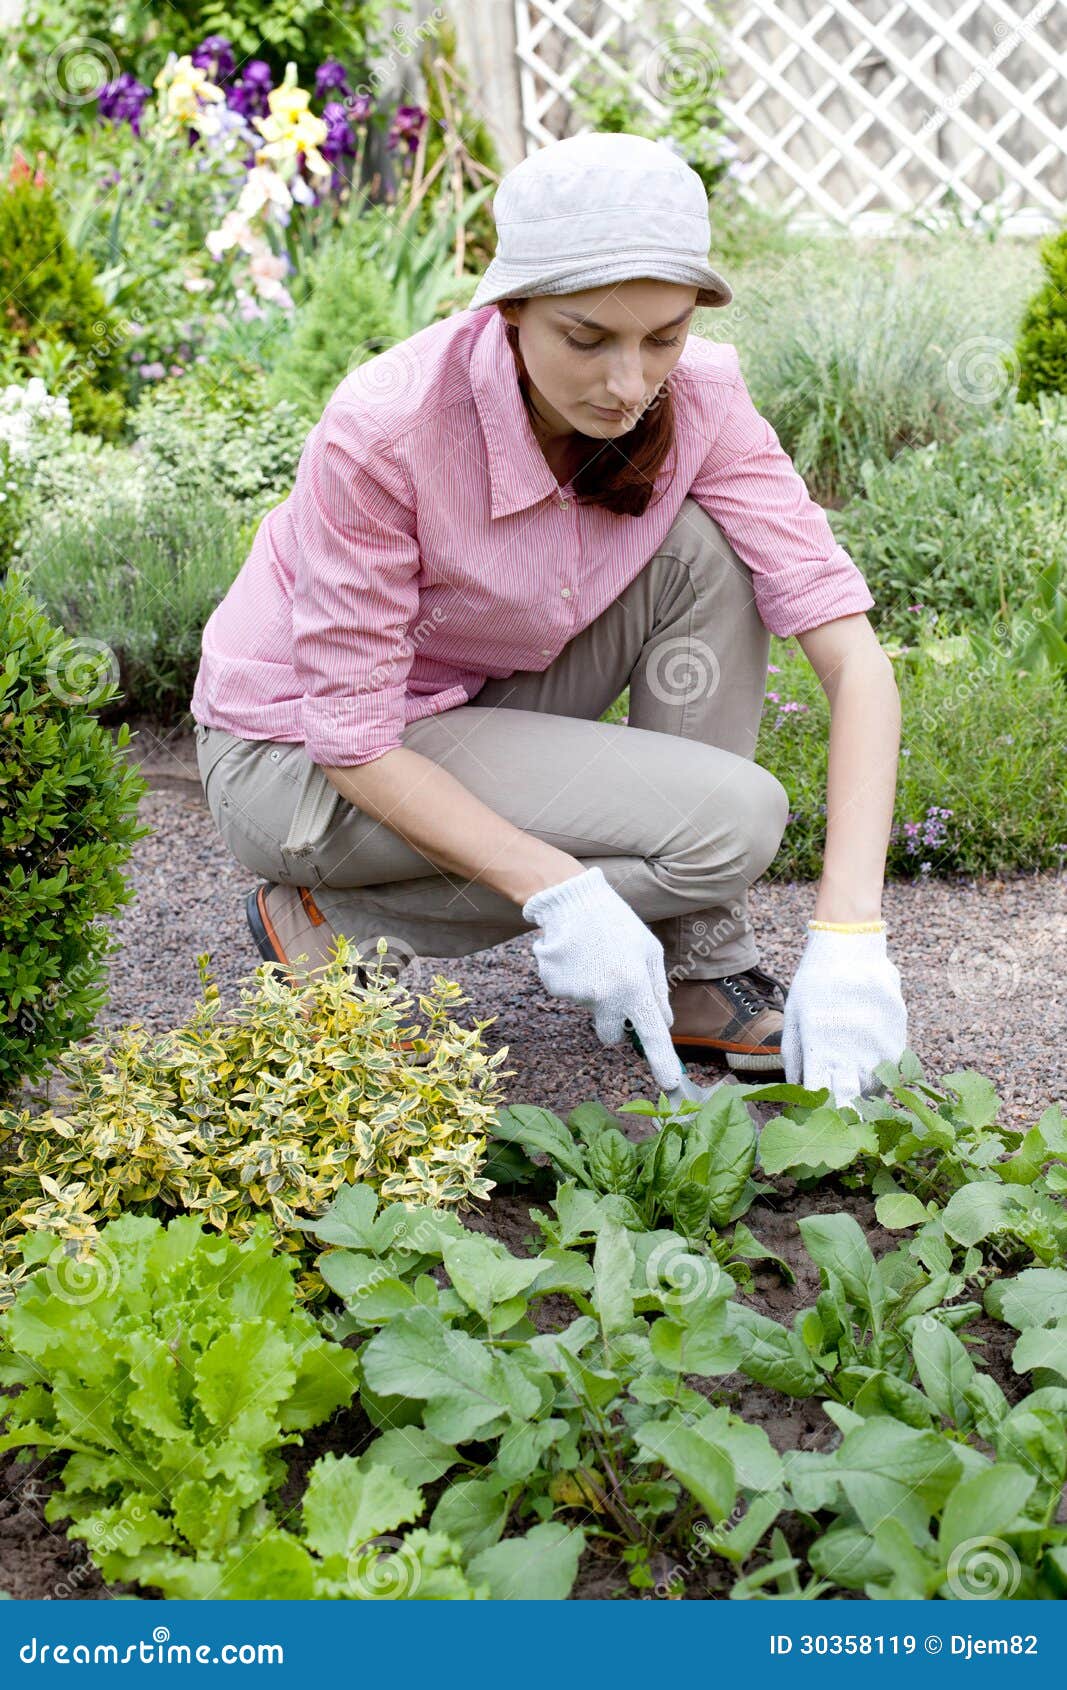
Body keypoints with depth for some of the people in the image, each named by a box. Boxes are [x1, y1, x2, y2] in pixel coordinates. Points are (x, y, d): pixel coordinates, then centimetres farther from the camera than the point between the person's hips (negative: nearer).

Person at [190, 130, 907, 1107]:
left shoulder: (697, 397, -18)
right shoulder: (384, 431, -31)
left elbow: (853, 652, -21)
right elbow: (355, 740, -24)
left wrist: (848, 935, -32)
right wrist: (560, 893, -34)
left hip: (484, 698, 5)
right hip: (300, 756, -5)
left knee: (707, 551, -19)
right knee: (732, 815, -22)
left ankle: (699, 965, -9)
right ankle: (332, 920, -7)